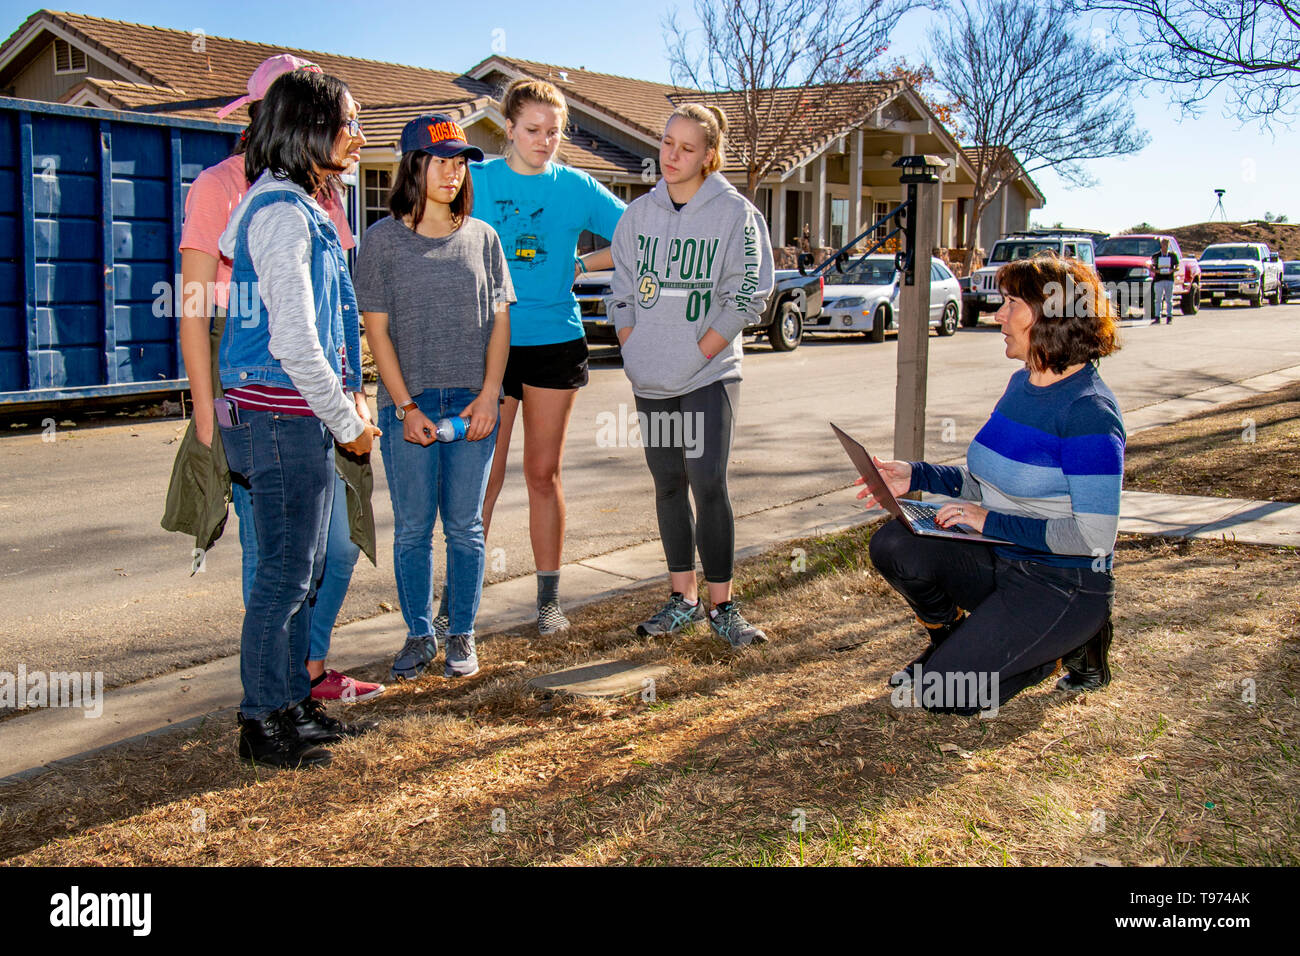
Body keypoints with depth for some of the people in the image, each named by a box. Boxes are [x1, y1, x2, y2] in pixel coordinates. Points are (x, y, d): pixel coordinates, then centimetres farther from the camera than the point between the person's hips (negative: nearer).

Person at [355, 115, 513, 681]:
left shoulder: (481, 237, 8)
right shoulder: (384, 239, 1)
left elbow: (500, 321, 7)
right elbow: (377, 330, -1)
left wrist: (489, 395, -4)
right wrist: (406, 407, -9)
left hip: (473, 404, 1)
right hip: (408, 405, -1)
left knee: (464, 526, 6)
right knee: (412, 528, 5)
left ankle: (461, 635, 18)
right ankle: (419, 635, 19)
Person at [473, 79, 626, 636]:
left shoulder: (575, 187, 6)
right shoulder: (477, 181, 3)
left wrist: (581, 267, 0)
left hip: (555, 341, 1)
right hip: (489, 342, -1)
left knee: (544, 473, 7)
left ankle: (548, 598, 17)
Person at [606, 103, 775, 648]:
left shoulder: (735, 213, -5)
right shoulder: (638, 214, 9)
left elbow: (747, 297, -8)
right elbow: (621, 293, 13)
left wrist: (695, 356, -11)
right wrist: (636, 355, 2)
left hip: (709, 376, -5)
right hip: (649, 381, 5)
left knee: (708, 485, -10)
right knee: (668, 485, 9)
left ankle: (722, 605, 1)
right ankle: (683, 599, 20)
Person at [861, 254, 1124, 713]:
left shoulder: (1089, 411, -21)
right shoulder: (1022, 384, 7)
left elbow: (1093, 536, -24)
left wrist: (992, 522, -20)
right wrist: (918, 477, 4)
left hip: (1064, 584, -8)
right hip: (1000, 562, 8)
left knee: (946, 693, -17)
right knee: (893, 544, -15)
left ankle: (1070, 644, 7)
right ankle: (951, 640, 12)